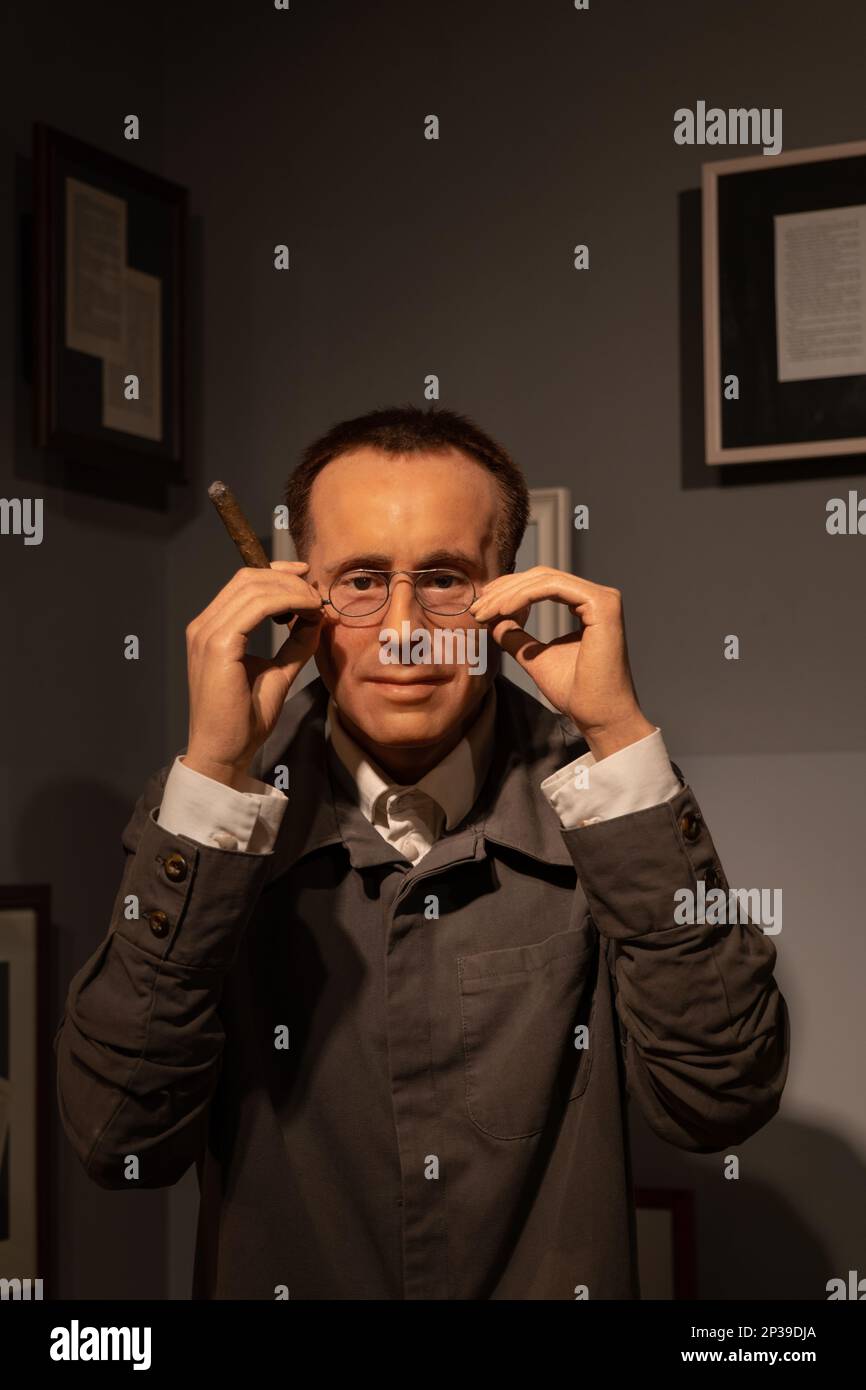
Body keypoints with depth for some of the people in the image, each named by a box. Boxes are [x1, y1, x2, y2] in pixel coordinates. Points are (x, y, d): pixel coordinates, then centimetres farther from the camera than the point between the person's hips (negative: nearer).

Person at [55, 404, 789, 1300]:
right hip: (274, 1278, 1)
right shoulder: (203, 803, -4)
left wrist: (620, 738, -19)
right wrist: (214, 778, -19)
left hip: (555, 1281, 0)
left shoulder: (601, 793, -5)